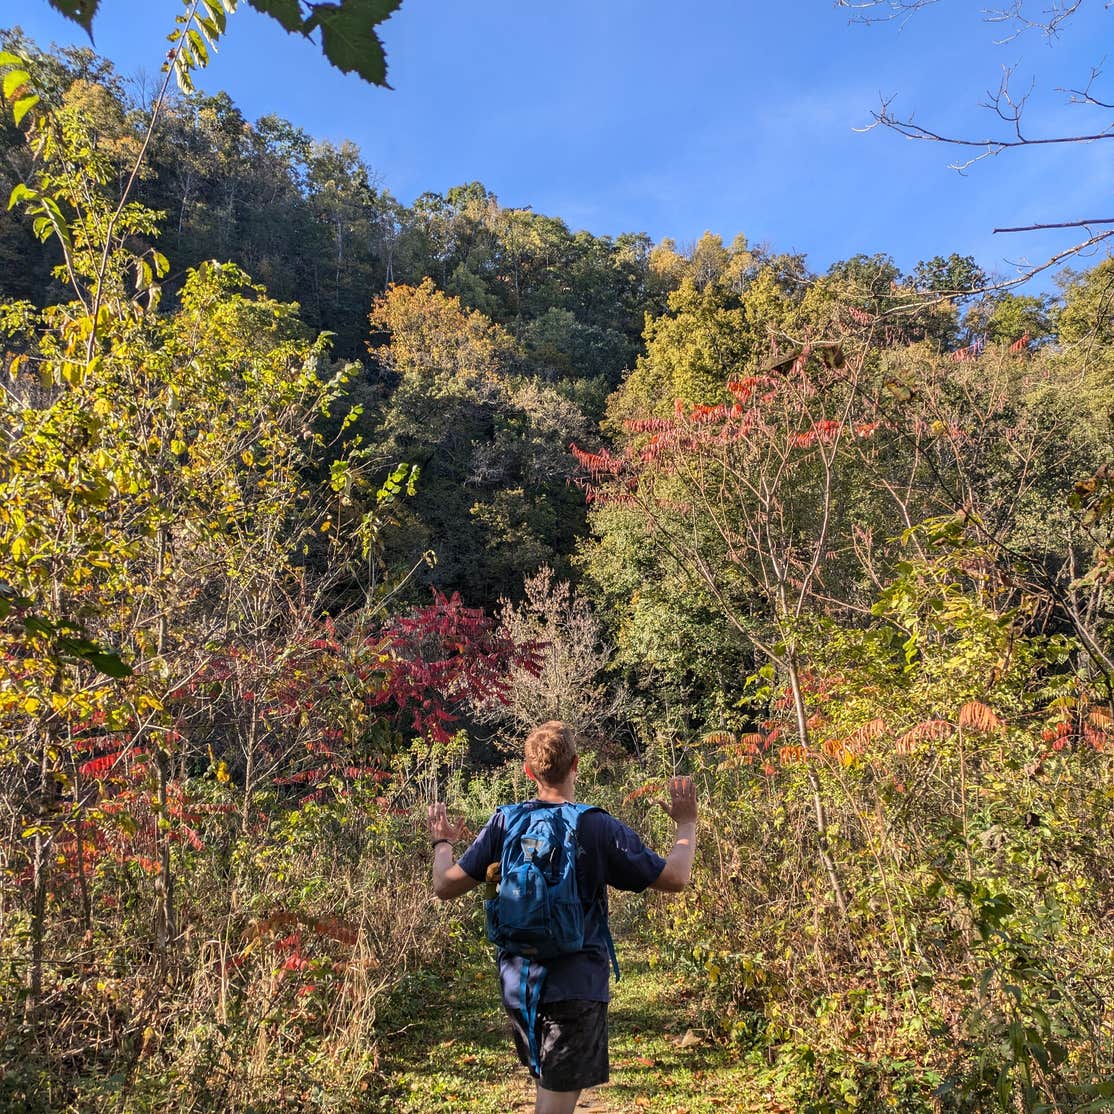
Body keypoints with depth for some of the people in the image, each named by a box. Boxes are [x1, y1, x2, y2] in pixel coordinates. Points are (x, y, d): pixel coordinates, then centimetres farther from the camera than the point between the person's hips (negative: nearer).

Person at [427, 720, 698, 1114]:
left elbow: (445, 886, 0)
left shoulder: (503, 823, -4)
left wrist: (442, 843, 20)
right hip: (575, 988, -4)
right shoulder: (600, 828, -13)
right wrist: (686, 824, 9)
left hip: (517, 986, 5)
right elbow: (675, 879, -8)